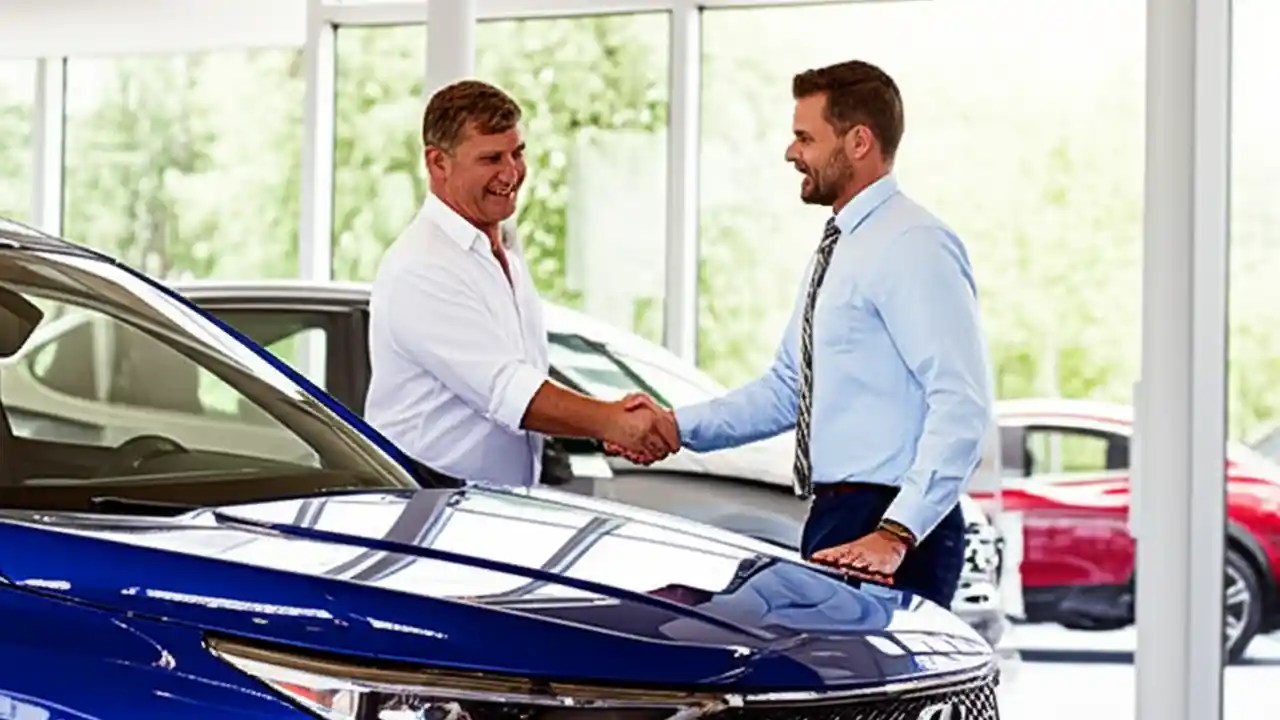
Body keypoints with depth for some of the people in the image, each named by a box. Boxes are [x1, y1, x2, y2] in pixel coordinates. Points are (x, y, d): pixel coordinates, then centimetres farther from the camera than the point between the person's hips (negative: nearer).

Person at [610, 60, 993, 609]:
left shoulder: (914, 247, -13)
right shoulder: (838, 248, 18)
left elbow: (962, 404, -21)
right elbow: (787, 389, 22)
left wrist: (896, 533, -25)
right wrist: (679, 426, 8)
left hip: (889, 527, -9)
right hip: (835, 521, 9)